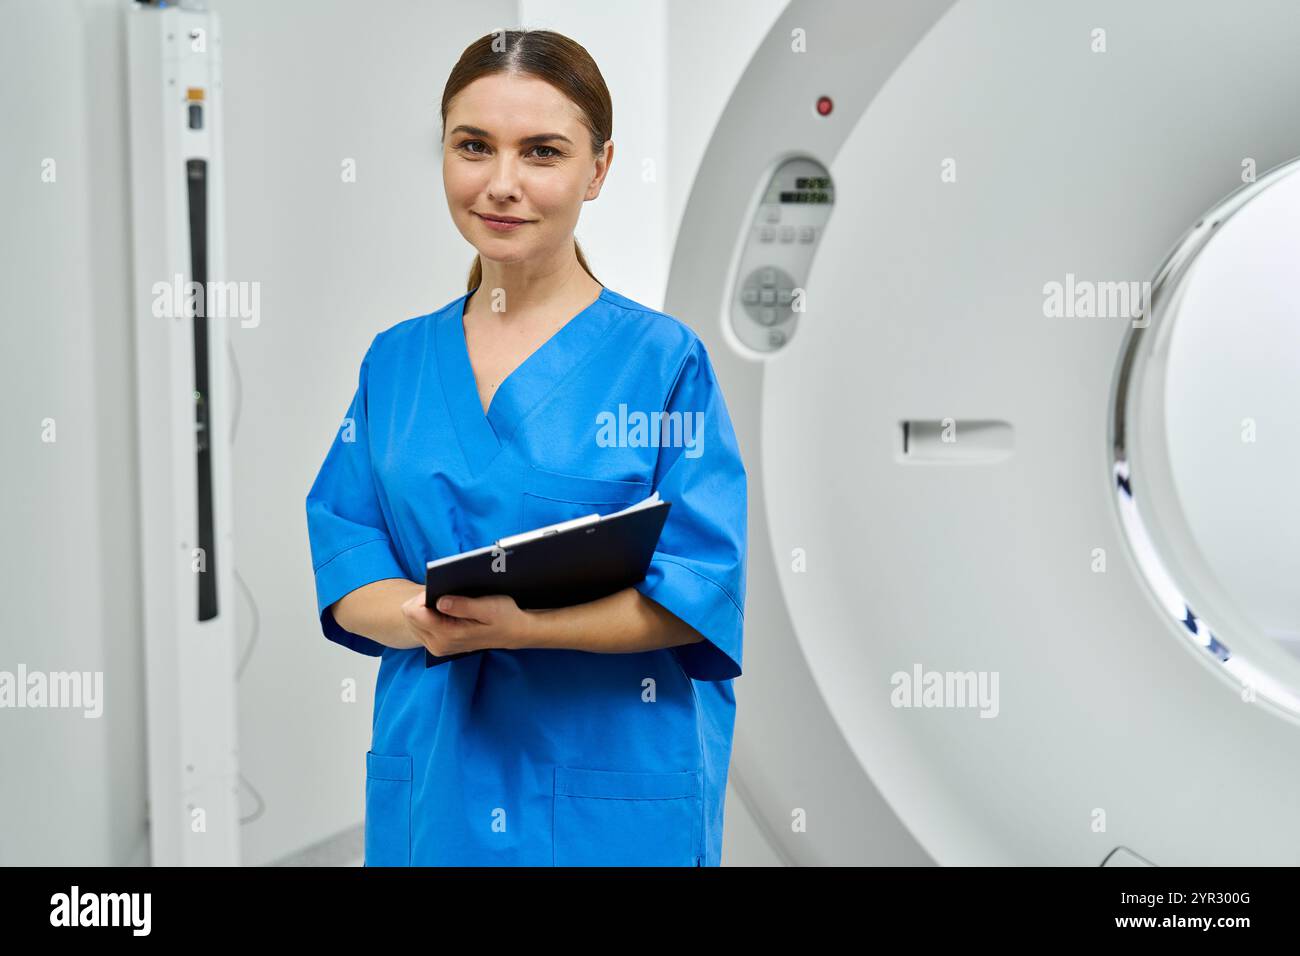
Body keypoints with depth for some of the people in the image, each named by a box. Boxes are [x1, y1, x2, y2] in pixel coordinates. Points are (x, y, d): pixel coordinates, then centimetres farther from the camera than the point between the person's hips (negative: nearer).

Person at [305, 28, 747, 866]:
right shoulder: (394, 363, 8)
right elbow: (340, 557, 4)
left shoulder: (665, 359, -5)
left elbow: (702, 586, -11)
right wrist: (419, 616, -17)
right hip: (432, 783, 4)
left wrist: (520, 623, -23)